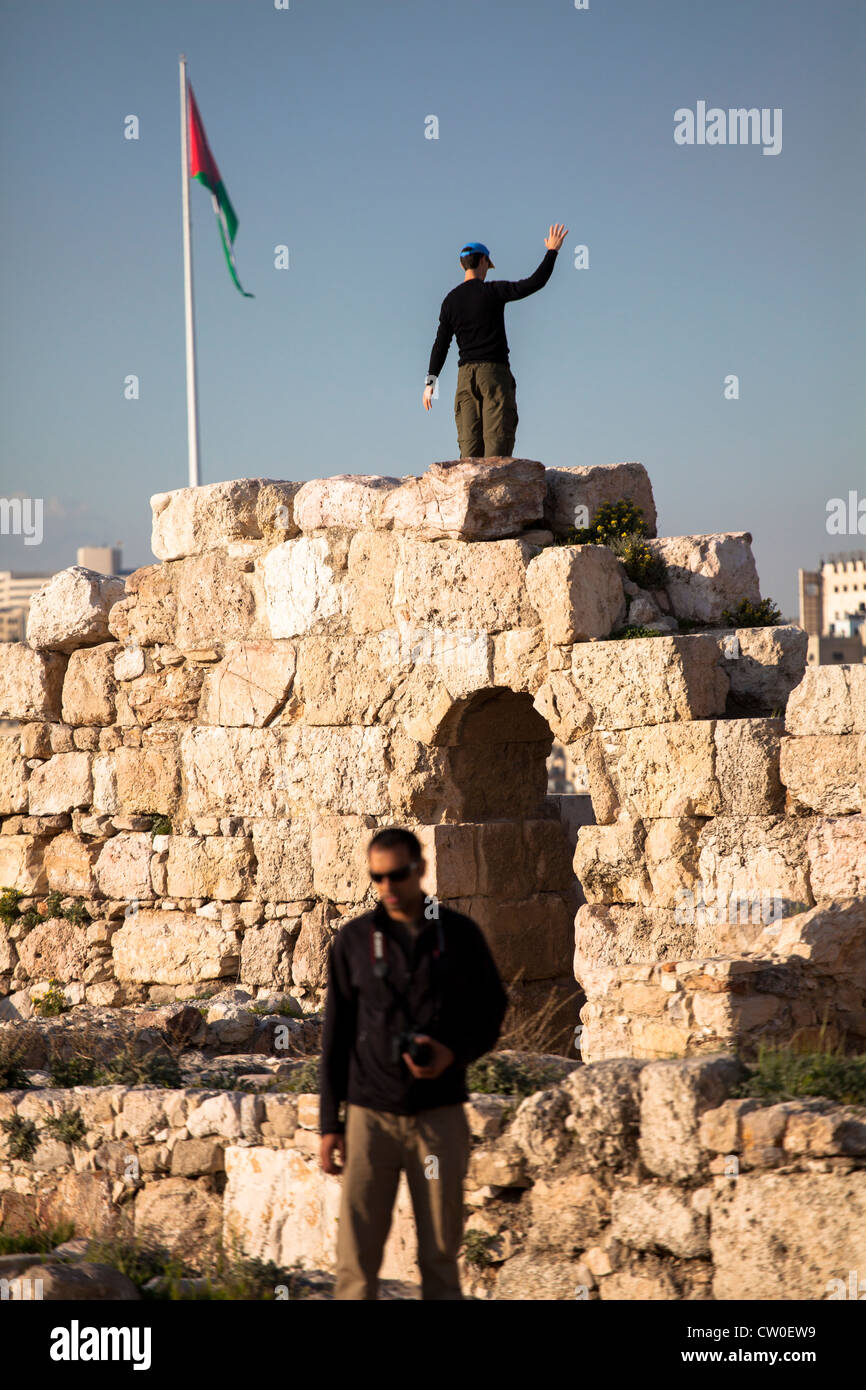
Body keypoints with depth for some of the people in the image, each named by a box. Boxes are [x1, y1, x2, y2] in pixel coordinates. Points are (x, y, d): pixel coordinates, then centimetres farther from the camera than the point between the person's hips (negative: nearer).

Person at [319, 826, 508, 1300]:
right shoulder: (353, 940, 4)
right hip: (371, 1114, 0)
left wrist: (455, 1052, -11)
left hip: (439, 1113, 0)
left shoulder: (460, 935, 3)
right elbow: (336, 1034, 7)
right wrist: (329, 1122, 4)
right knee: (356, 1254, -5)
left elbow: (492, 1009, 10)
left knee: (440, 1254, 4)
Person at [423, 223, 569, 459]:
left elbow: (441, 344, 7)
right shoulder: (492, 292, -6)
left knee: (469, 439, 2)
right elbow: (535, 283, -9)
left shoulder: (450, 300, 8)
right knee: (497, 436, -8)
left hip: (466, 374, 4)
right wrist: (552, 251, 3)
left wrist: (431, 380, 9)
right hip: (494, 371, -4)